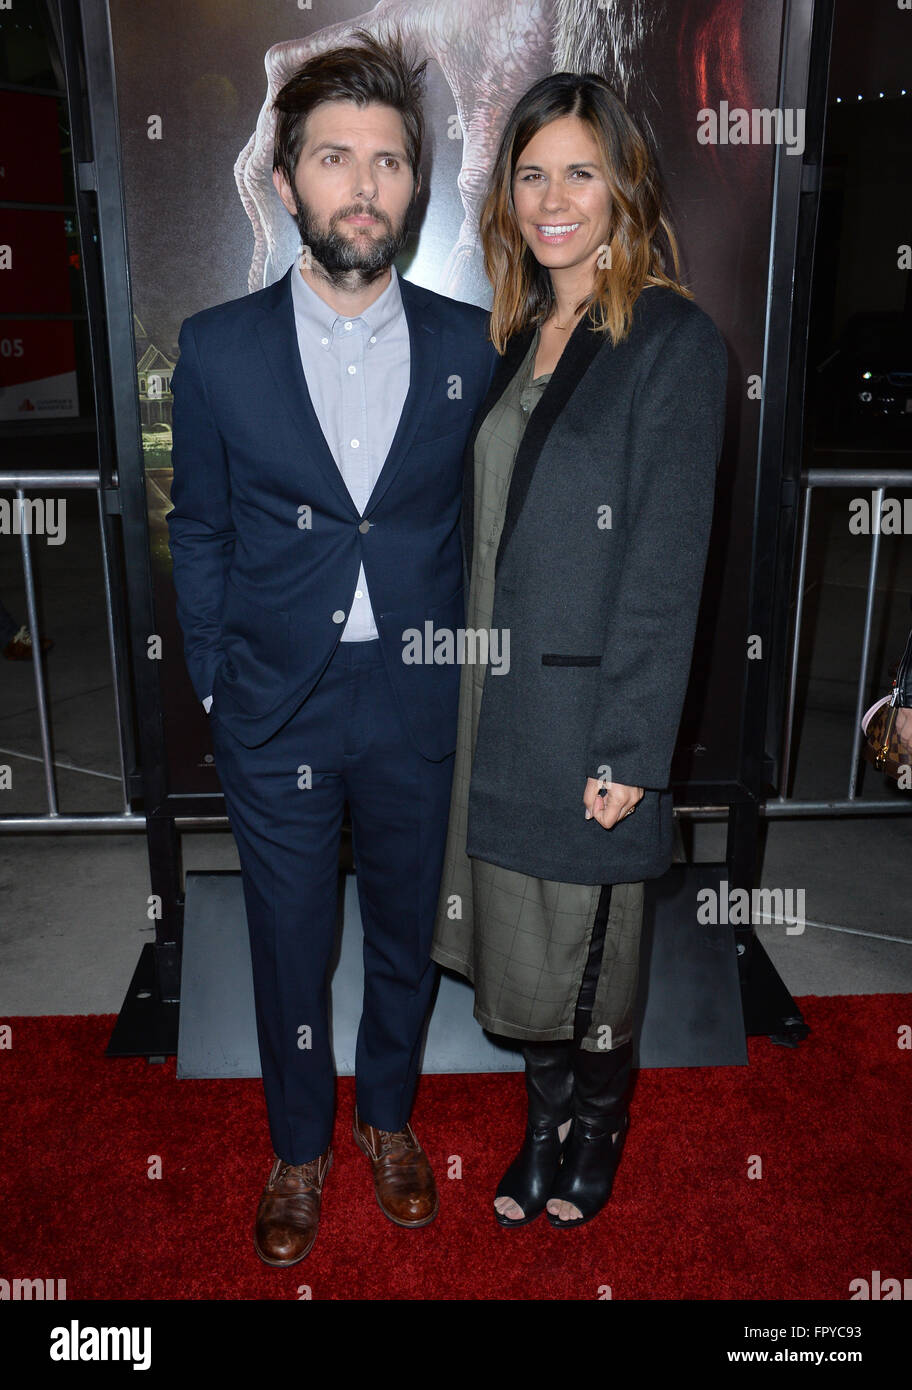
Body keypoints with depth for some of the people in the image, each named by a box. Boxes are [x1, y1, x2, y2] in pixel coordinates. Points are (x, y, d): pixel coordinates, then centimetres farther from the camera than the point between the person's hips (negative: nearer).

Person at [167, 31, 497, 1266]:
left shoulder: (469, 346, -3)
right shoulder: (219, 349, -5)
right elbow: (199, 533, 2)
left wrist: (468, 665, 2)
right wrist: (215, 685, 1)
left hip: (420, 710, 1)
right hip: (276, 714, 0)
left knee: (406, 932, 18)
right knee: (289, 949, 15)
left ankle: (389, 1116, 46)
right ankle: (300, 1149, 41)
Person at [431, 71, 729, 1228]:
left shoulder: (674, 340, -11)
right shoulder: (518, 333, 10)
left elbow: (669, 565, -15)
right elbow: (485, 526, 11)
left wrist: (630, 750, -17)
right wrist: (466, 679, 8)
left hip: (588, 702, -6)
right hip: (492, 696, 6)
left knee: (583, 948, 11)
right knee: (516, 942, 16)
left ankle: (597, 1140, 38)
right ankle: (544, 1129, 40)